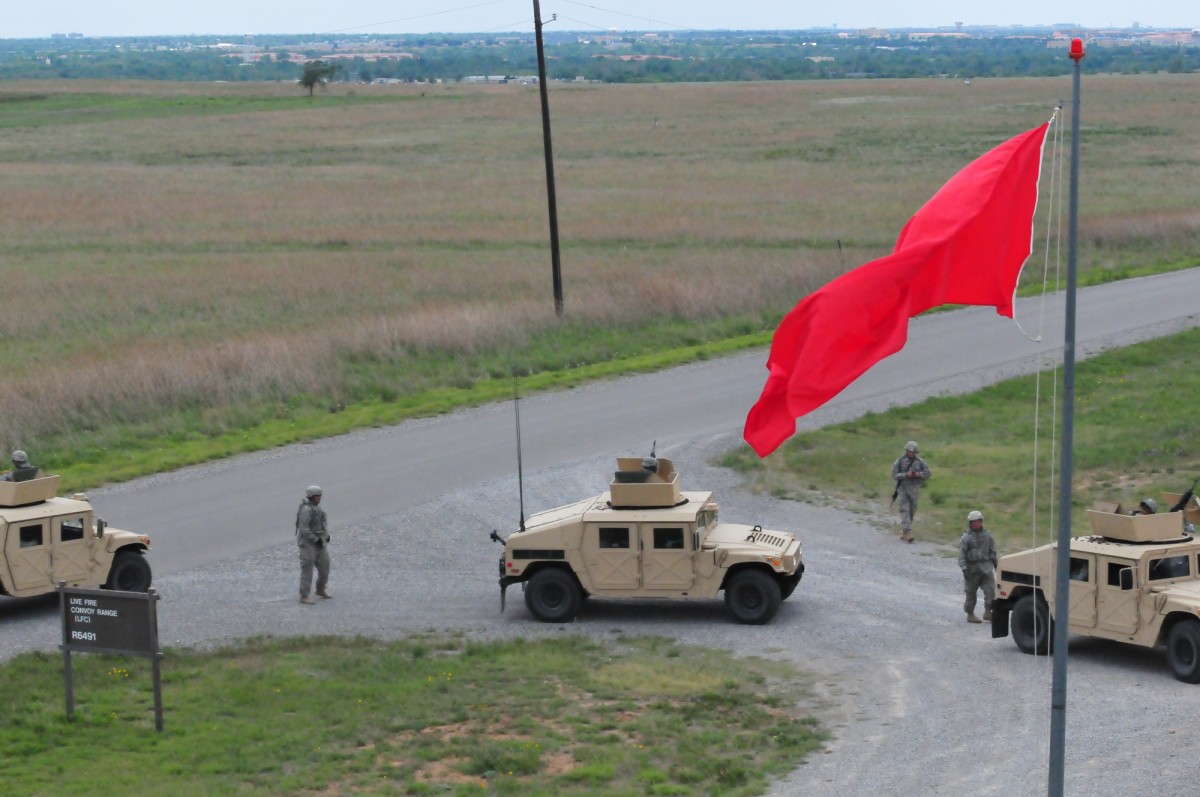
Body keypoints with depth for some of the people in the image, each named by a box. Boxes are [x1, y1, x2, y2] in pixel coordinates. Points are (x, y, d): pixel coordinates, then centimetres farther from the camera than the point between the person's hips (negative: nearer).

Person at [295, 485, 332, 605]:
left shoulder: (317, 507, 9)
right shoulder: (306, 510, -20)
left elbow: (323, 521, 23)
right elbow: (303, 529, -24)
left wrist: (326, 534, 11)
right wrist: (316, 540, -20)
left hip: (320, 542, 9)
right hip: (308, 544, -9)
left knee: (324, 566, 15)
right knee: (307, 570, -4)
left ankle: (321, 590, 33)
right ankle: (304, 596, 1)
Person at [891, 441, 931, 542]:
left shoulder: (920, 461, 3)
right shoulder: (899, 461, -5)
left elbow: (928, 473, 5)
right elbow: (894, 475, -8)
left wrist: (918, 474, -14)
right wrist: (906, 475, -21)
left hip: (914, 489, 4)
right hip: (903, 488, -3)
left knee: (912, 511, 8)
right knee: (905, 510, -13)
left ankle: (903, 532, 23)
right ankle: (908, 532, -22)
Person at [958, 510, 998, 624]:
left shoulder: (987, 535, 9)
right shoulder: (966, 537, -6)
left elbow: (993, 550, 17)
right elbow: (961, 554, -10)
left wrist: (996, 563, 16)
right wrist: (964, 568, -18)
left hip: (986, 567, 3)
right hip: (972, 568, -3)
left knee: (990, 589, -8)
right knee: (971, 592, 5)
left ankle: (988, 612, -3)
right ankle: (970, 614, 15)